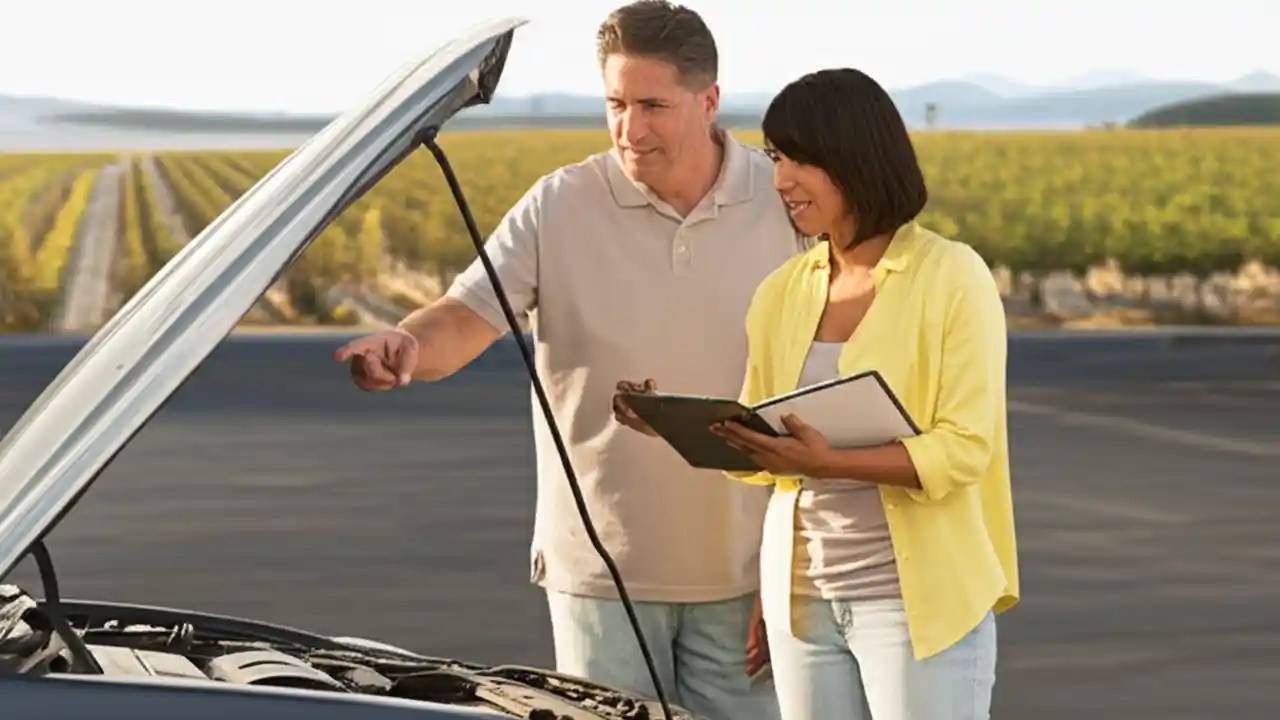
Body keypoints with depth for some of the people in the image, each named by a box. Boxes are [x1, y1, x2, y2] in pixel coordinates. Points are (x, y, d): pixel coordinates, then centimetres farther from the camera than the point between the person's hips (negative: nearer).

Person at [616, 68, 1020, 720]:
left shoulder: (950, 276, -5)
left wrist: (832, 463, -25)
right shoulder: (782, 292, 11)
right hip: (803, 597, 5)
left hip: (917, 600, -5)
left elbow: (963, 450, -12)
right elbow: (763, 454, 14)